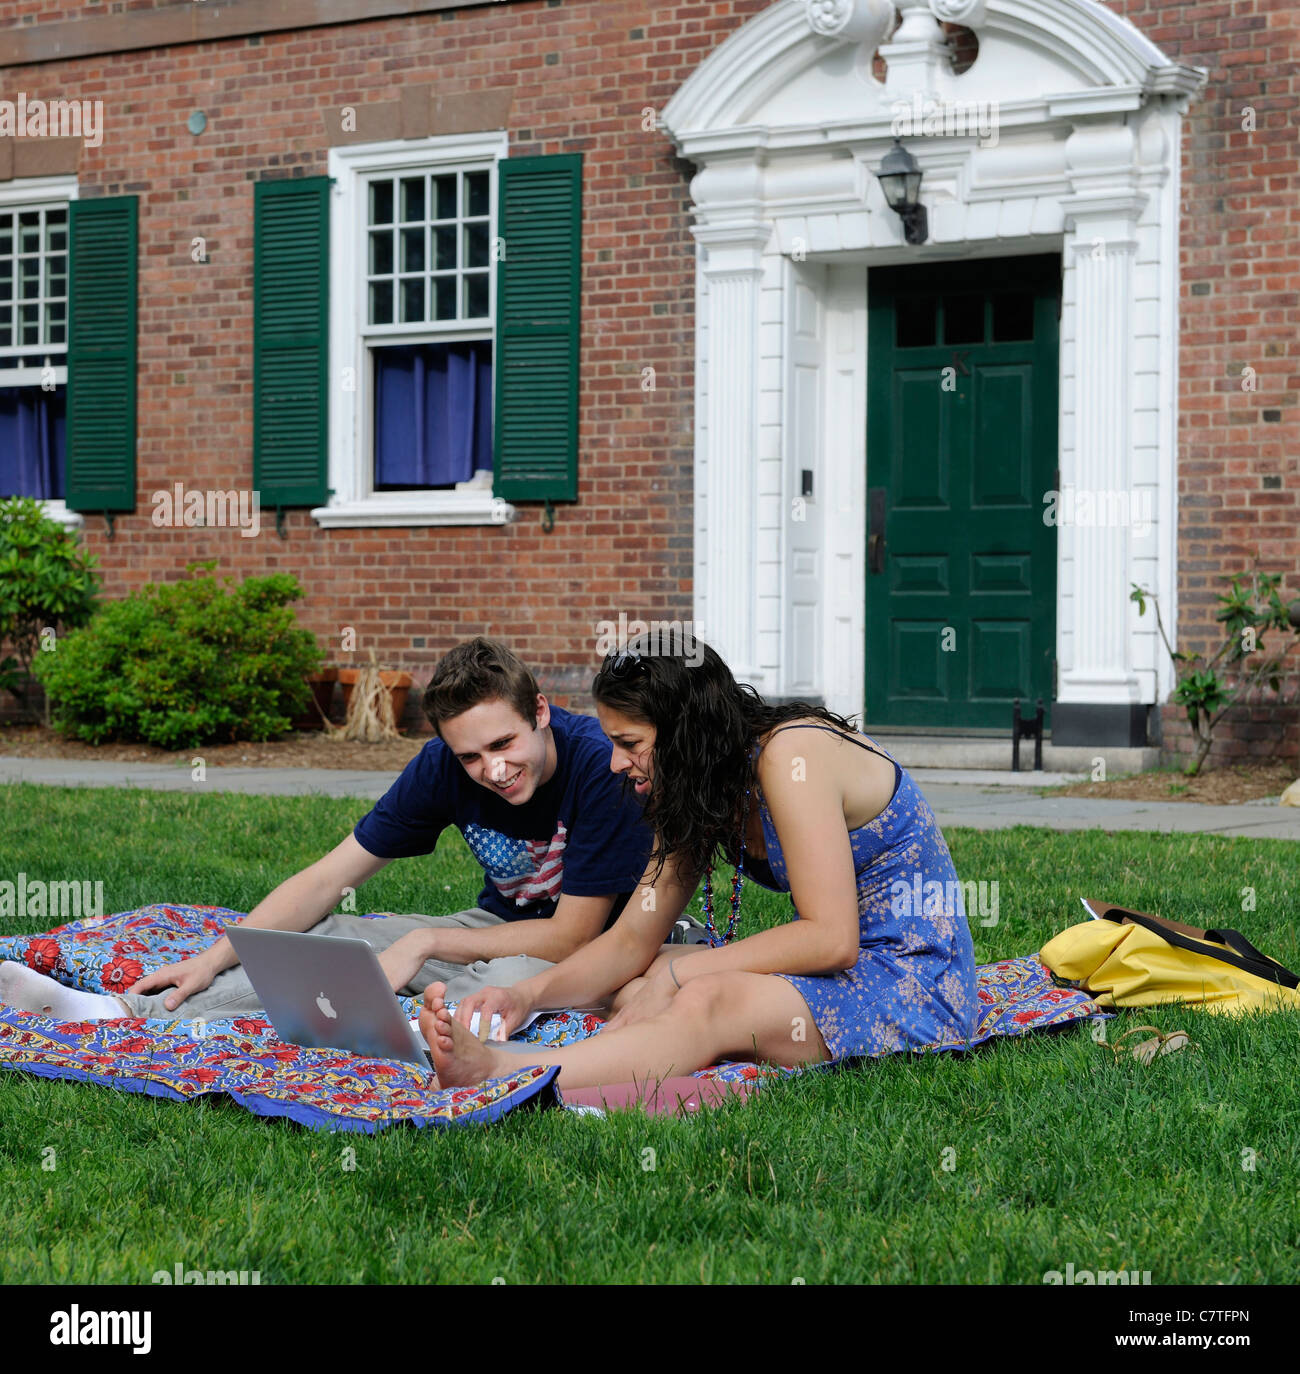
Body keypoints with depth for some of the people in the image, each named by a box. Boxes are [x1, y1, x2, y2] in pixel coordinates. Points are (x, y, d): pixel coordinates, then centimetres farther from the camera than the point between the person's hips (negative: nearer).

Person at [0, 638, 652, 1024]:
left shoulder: (599, 767, -28)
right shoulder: (444, 767, -10)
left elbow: (570, 937, -23)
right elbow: (327, 879, -6)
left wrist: (425, 942, -20)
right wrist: (214, 959, -15)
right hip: (501, 927, 5)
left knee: (511, 981, -39)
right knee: (336, 938, -11)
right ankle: (122, 1011, -17)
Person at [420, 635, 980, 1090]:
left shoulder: (792, 755, -19)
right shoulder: (702, 793, 8)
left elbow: (831, 939, -23)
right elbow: (632, 939, 5)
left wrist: (678, 973, -19)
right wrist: (527, 995, -12)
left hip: (913, 979, -10)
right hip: (845, 971, 10)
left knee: (707, 1002, -33)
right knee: (628, 983, -3)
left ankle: (499, 1076, -48)